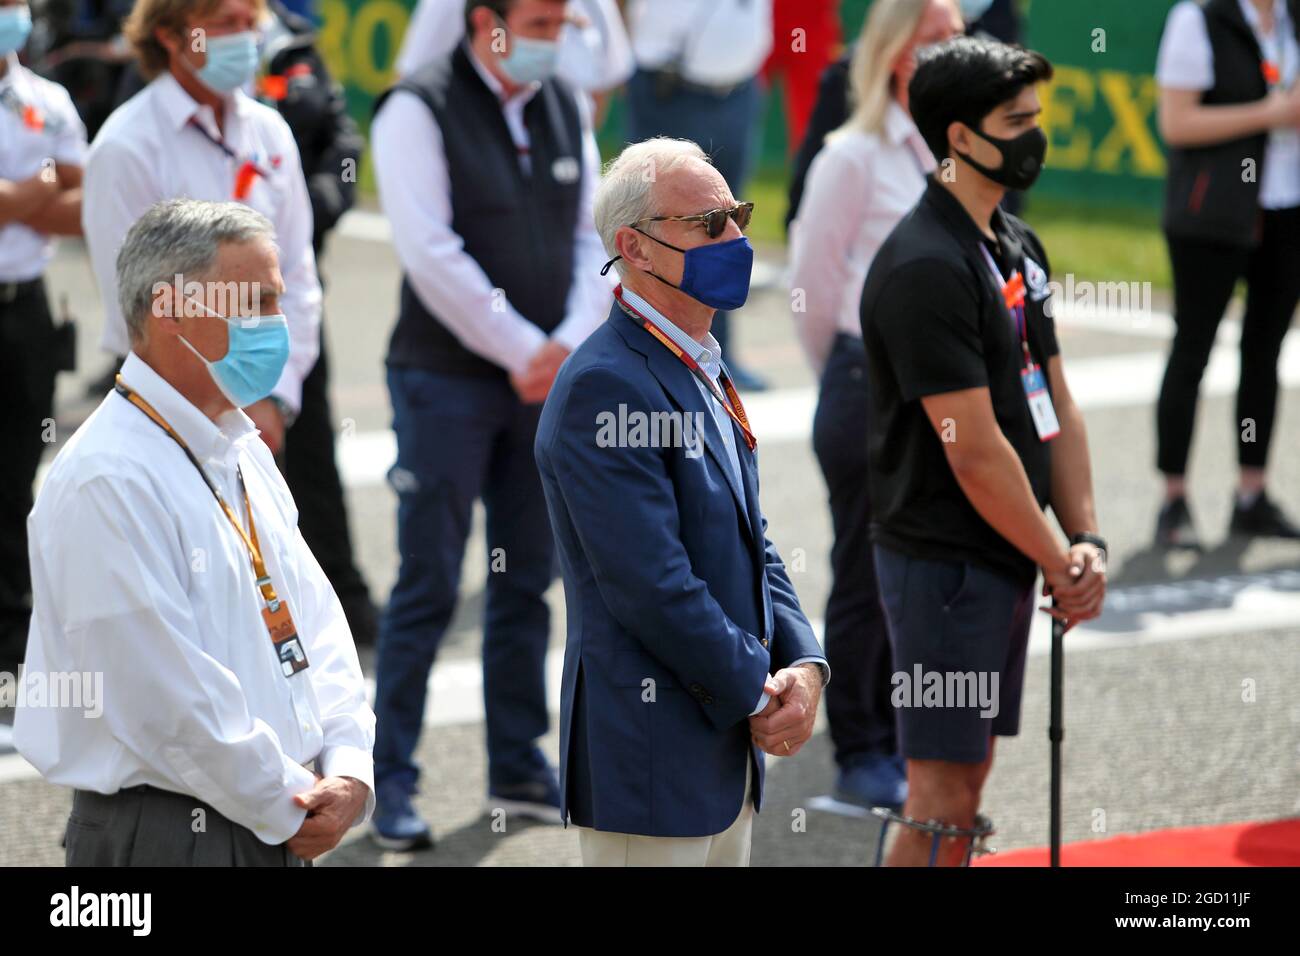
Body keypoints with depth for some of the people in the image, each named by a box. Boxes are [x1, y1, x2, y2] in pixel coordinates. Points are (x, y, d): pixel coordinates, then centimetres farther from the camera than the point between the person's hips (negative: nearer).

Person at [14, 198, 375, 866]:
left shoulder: (246, 455, 14)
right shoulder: (108, 483, -16)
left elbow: (317, 623, 12)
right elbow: (171, 696, -19)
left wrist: (349, 768, -3)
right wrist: (290, 806, -12)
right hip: (161, 838, -8)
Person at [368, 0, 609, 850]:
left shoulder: (566, 108, 10)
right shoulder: (420, 110, -10)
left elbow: (595, 237, 10)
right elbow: (431, 253, -17)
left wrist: (572, 341, -6)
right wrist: (523, 350, -15)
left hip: (547, 385, 6)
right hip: (446, 377, -6)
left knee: (527, 581, 11)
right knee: (428, 587, -4)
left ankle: (519, 766, 21)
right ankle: (391, 779, 2)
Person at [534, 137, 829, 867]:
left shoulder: (705, 373, 14)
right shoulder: (604, 383, -17)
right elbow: (651, 586, -22)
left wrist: (803, 664, 0)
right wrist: (759, 693, -12)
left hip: (728, 751, 9)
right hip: (652, 757, -9)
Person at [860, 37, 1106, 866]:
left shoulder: (1019, 245, 11)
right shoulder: (925, 267, -19)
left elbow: (1055, 406, 13)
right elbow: (975, 452, -20)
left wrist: (1086, 539, 1)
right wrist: (1060, 565, -11)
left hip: (1009, 558, 9)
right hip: (946, 563, -9)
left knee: (972, 771, 14)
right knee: (944, 796, -6)